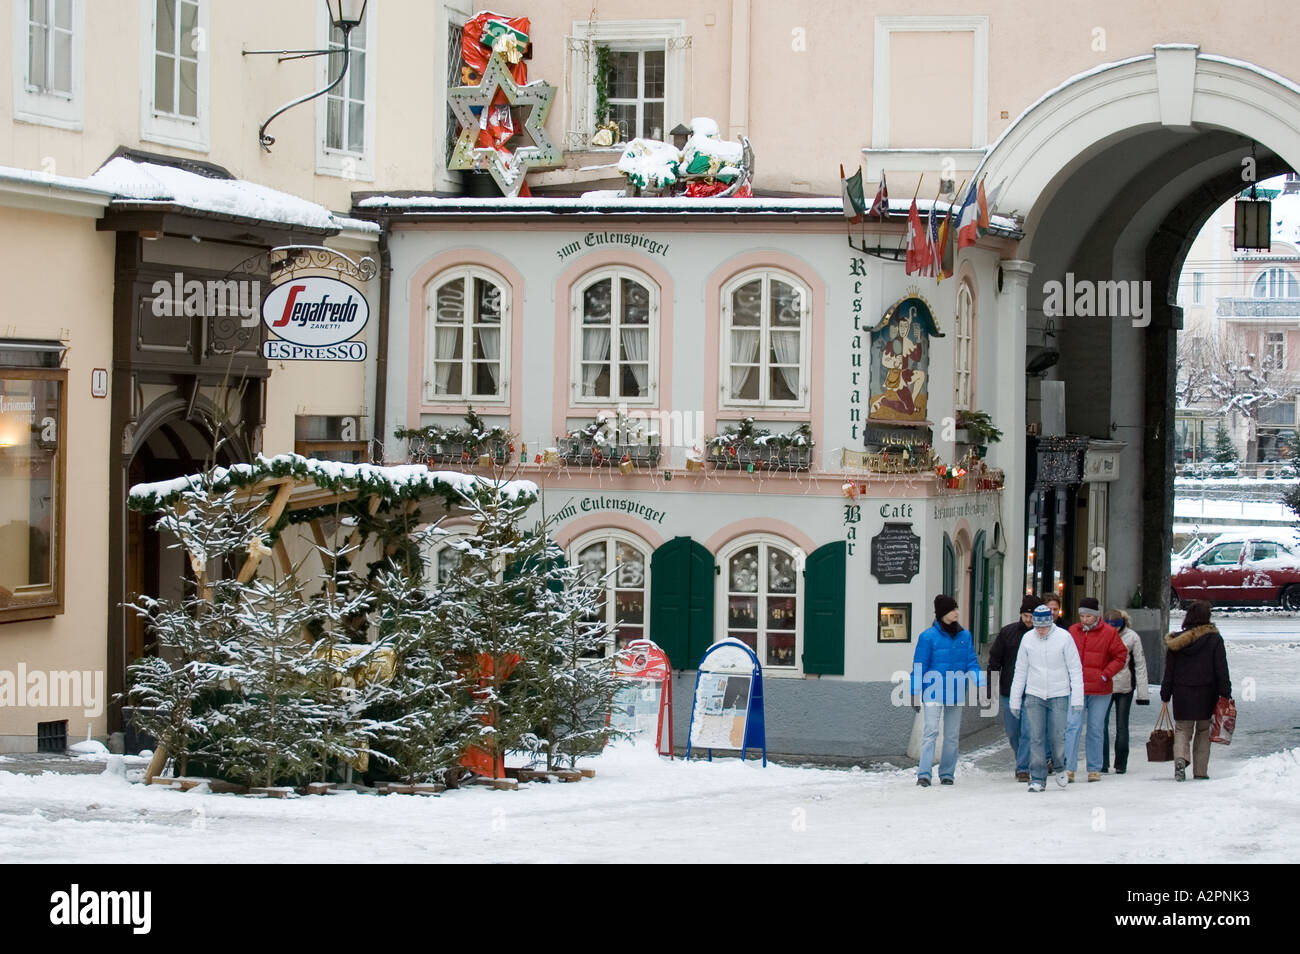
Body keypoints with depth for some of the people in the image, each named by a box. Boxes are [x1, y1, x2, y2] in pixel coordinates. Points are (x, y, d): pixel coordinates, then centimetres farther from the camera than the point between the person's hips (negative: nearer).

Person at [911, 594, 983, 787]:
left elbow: (972, 663, 8)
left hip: (956, 694, 5)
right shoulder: (928, 637, -7)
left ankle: (947, 773, 18)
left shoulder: (964, 636, 5)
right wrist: (914, 693, -6)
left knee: (952, 735, 9)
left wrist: (982, 683, -7)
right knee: (931, 731, -15)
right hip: (933, 693, -5)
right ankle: (923, 774, -18)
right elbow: (919, 667, -4)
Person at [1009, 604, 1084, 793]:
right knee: (1036, 738, -2)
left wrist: (1077, 698, -7)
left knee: (1058, 736, -2)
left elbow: (1075, 669, -2)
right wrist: (1015, 700, 9)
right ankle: (1037, 779, 4)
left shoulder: (1063, 637, -6)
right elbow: (1020, 671, 9)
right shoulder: (1027, 640, 2)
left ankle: (1060, 767, 26)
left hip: (1059, 696, -2)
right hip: (1034, 695, 2)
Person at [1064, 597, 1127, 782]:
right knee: (1073, 727, -9)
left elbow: (1121, 657, 1)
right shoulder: (1073, 631, 6)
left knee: (1095, 731, 7)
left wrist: (1105, 675, -7)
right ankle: (1069, 768, -12)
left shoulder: (1109, 633, -2)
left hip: (1099, 691, -1)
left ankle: (1094, 770, 16)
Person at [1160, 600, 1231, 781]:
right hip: (1206, 695, -1)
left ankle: (1180, 759, -20)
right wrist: (1225, 694, -3)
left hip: (1182, 694, 1)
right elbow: (1221, 670, -6)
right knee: (1203, 732, 11)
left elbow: (1169, 671, 3)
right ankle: (1200, 771, 10)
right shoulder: (1214, 639, -5)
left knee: (1182, 730, 7)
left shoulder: (1176, 641, 1)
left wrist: (1165, 695, 9)